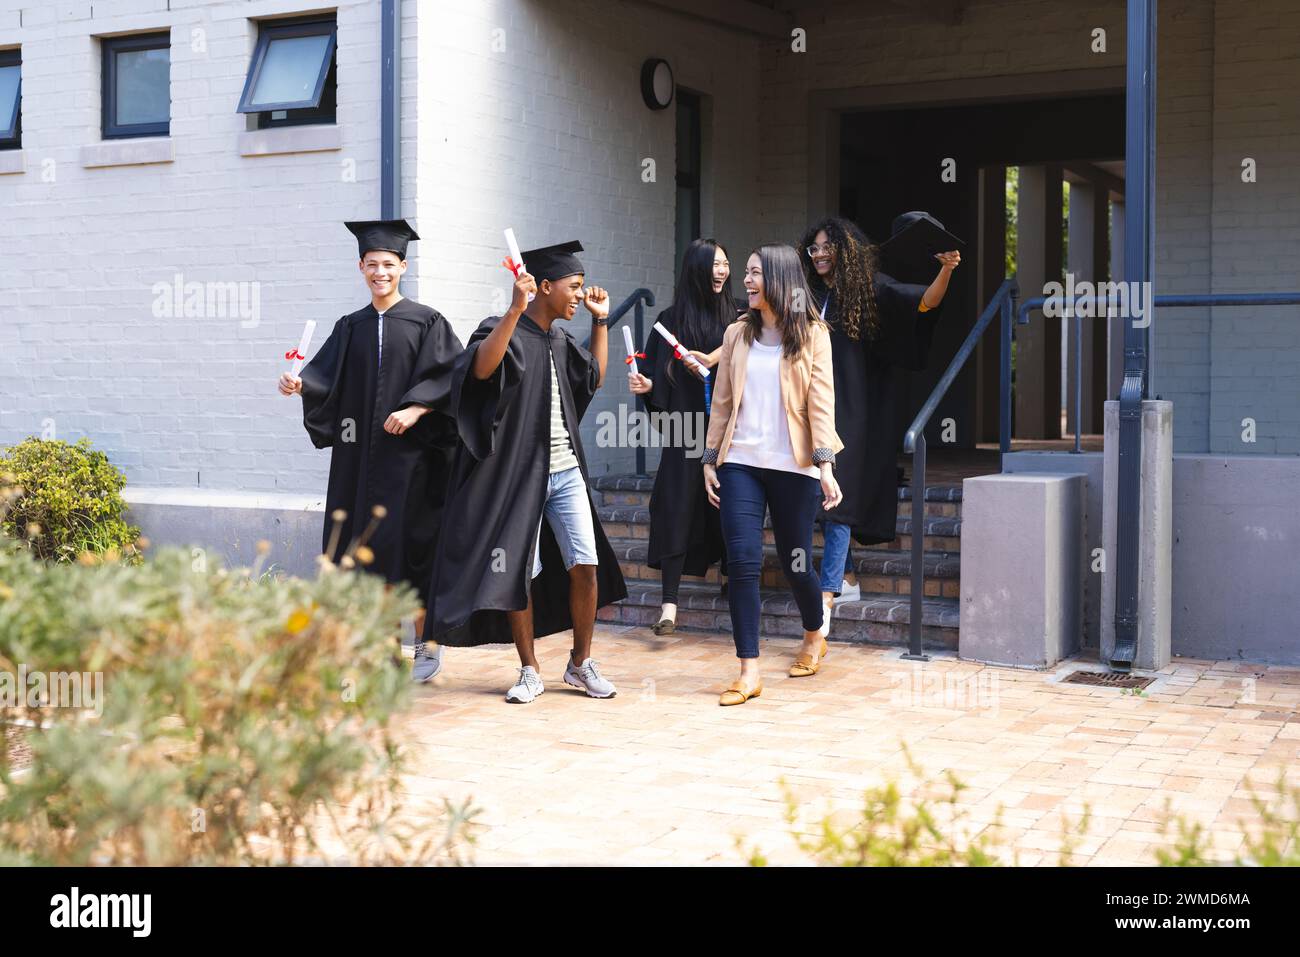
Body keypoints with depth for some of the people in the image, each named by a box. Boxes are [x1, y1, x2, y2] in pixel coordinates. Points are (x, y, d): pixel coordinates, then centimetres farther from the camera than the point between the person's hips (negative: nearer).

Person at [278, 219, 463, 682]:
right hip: (358, 453, 5)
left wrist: (415, 409, -19)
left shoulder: (426, 322, 2)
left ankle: (427, 646, 7)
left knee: (407, 545, -5)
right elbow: (327, 380, 4)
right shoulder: (350, 327, 14)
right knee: (358, 547, 3)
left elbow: (450, 378, -6)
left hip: (409, 452, -4)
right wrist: (300, 384, -17)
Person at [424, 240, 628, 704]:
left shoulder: (560, 337, 13)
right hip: (519, 474, -6)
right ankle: (529, 671, 14)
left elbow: (595, 377, 28)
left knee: (586, 566, 1)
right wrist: (516, 309, -37)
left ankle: (581, 663, 15)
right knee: (521, 574, 1)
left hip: (565, 471, 6)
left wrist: (600, 321, 20)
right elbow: (481, 368, -31)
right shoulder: (504, 330, -9)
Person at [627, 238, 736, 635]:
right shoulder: (673, 319, 2)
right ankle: (669, 601, -7)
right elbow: (661, 378, 2)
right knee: (679, 508, -6)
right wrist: (644, 384, -18)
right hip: (686, 429, -2)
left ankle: (729, 574, 26)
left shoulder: (734, 318, 6)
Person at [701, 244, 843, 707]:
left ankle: (814, 637, 38)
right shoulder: (737, 334, 9)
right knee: (743, 563, -8)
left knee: (795, 563, 8)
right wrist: (710, 459, 7)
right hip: (740, 463, 2)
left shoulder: (812, 335, 0)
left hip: (793, 467, -2)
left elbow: (821, 402, -5)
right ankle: (748, 671, -3)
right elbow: (721, 402, 11)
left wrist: (825, 464, -13)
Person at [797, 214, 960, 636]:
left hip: (850, 413, -6)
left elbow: (925, 301, -17)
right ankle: (847, 580, 21)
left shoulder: (869, 290, -4)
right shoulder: (810, 296, 12)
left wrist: (946, 271, -34)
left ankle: (827, 595, -13)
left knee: (837, 498, -10)